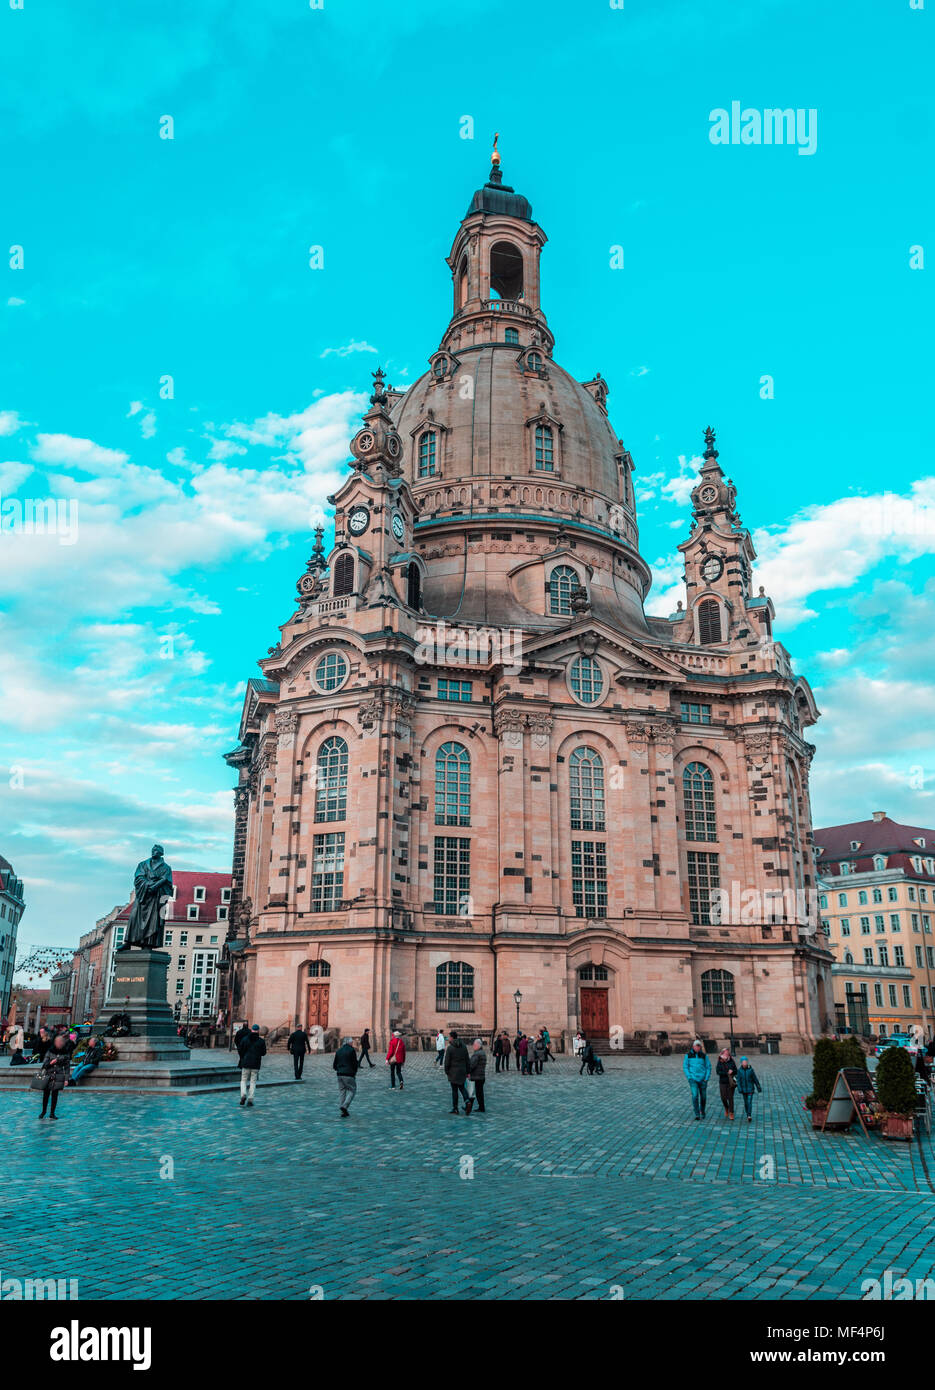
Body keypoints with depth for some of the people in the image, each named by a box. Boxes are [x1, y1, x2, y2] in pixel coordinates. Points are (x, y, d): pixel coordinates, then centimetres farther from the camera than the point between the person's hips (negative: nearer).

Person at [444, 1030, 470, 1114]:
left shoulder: (450, 1048, -14)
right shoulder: (463, 1046, 2)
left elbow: (447, 1062, -13)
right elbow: (467, 1060, 6)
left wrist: (446, 1072, 0)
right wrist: (467, 1071, 12)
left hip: (453, 1072, -4)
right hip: (462, 1071, 4)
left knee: (454, 1090, 5)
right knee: (462, 1087, 18)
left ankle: (455, 1108, 10)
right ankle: (466, 1101, -5)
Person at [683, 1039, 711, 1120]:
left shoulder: (704, 1056, 3)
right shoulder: (688, 1055, 2)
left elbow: (708, 1067, 6)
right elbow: (685, 1066, 5)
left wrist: (706, 1078, -3)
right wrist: (689, 1077, -5)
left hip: (702, 1079, 1)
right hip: (693, 1079, -1)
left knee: (703, 1097, 7)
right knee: (695, 1095, -14)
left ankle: (702, 1112, 30)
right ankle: (697, 1114, -9)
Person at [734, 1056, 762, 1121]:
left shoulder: (750, 1069, -9)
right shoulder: (739, 1070, -6)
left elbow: (755, 1079, -1)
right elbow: (738, 1080, -7)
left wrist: (759, 1087, 5)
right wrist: (739, 1089, -16)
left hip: (750, 1089, -2)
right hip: (744, 1089, 2)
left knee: (749, 1102, -13)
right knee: (746, 1103, 10)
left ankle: (749, 1116, -18)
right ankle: (748, 1115, 25)